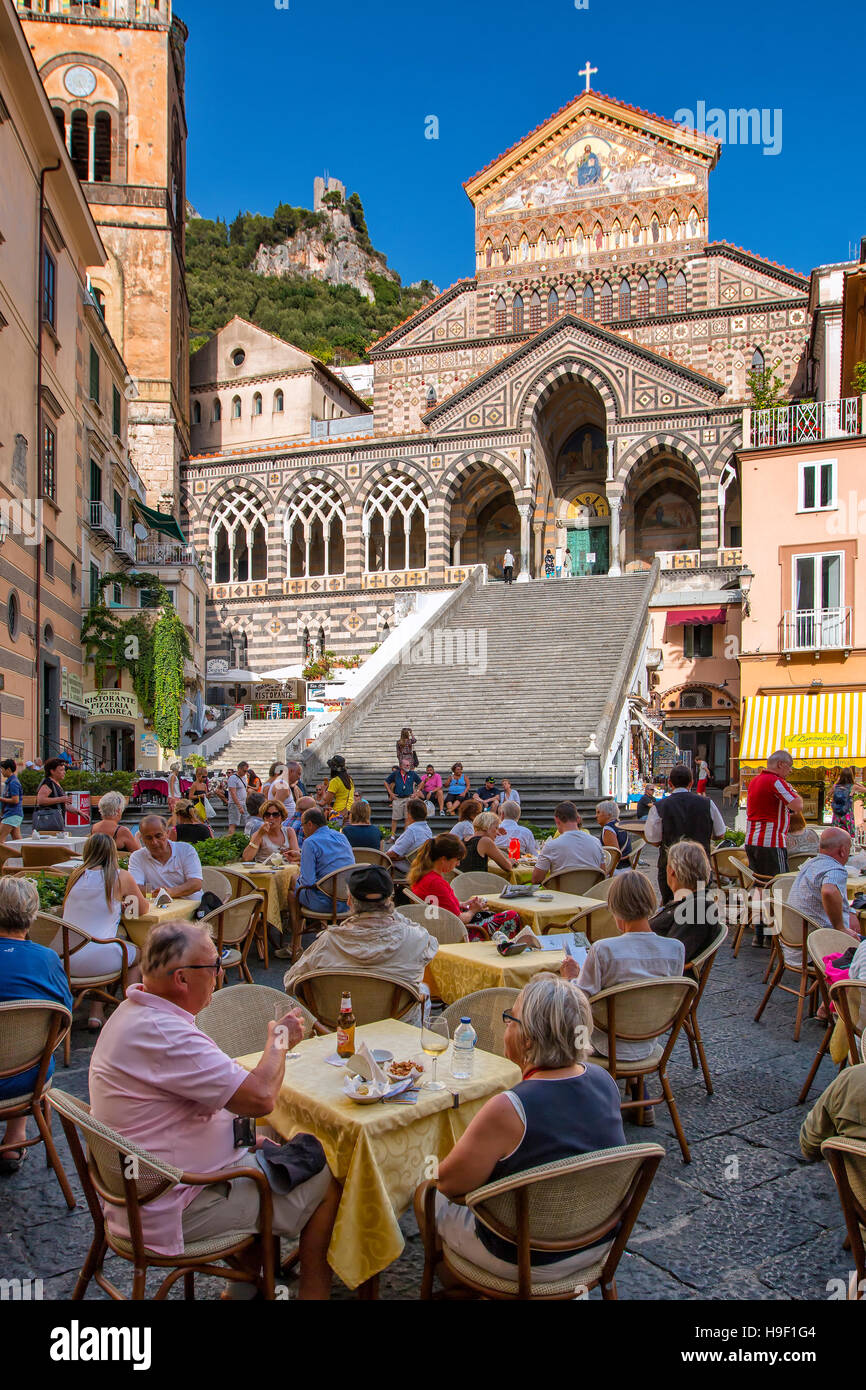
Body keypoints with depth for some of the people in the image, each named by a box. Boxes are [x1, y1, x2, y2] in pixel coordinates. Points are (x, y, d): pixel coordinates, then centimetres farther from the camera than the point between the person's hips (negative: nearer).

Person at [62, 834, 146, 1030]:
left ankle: (96, 1014, 28)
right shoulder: (121, 877, -2)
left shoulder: (76, 875, 9)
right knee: (139, 954, 25)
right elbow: (143, 910, 11)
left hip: (64, 961, 5)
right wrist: (133, 899, 32)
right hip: (95, 961, -4)